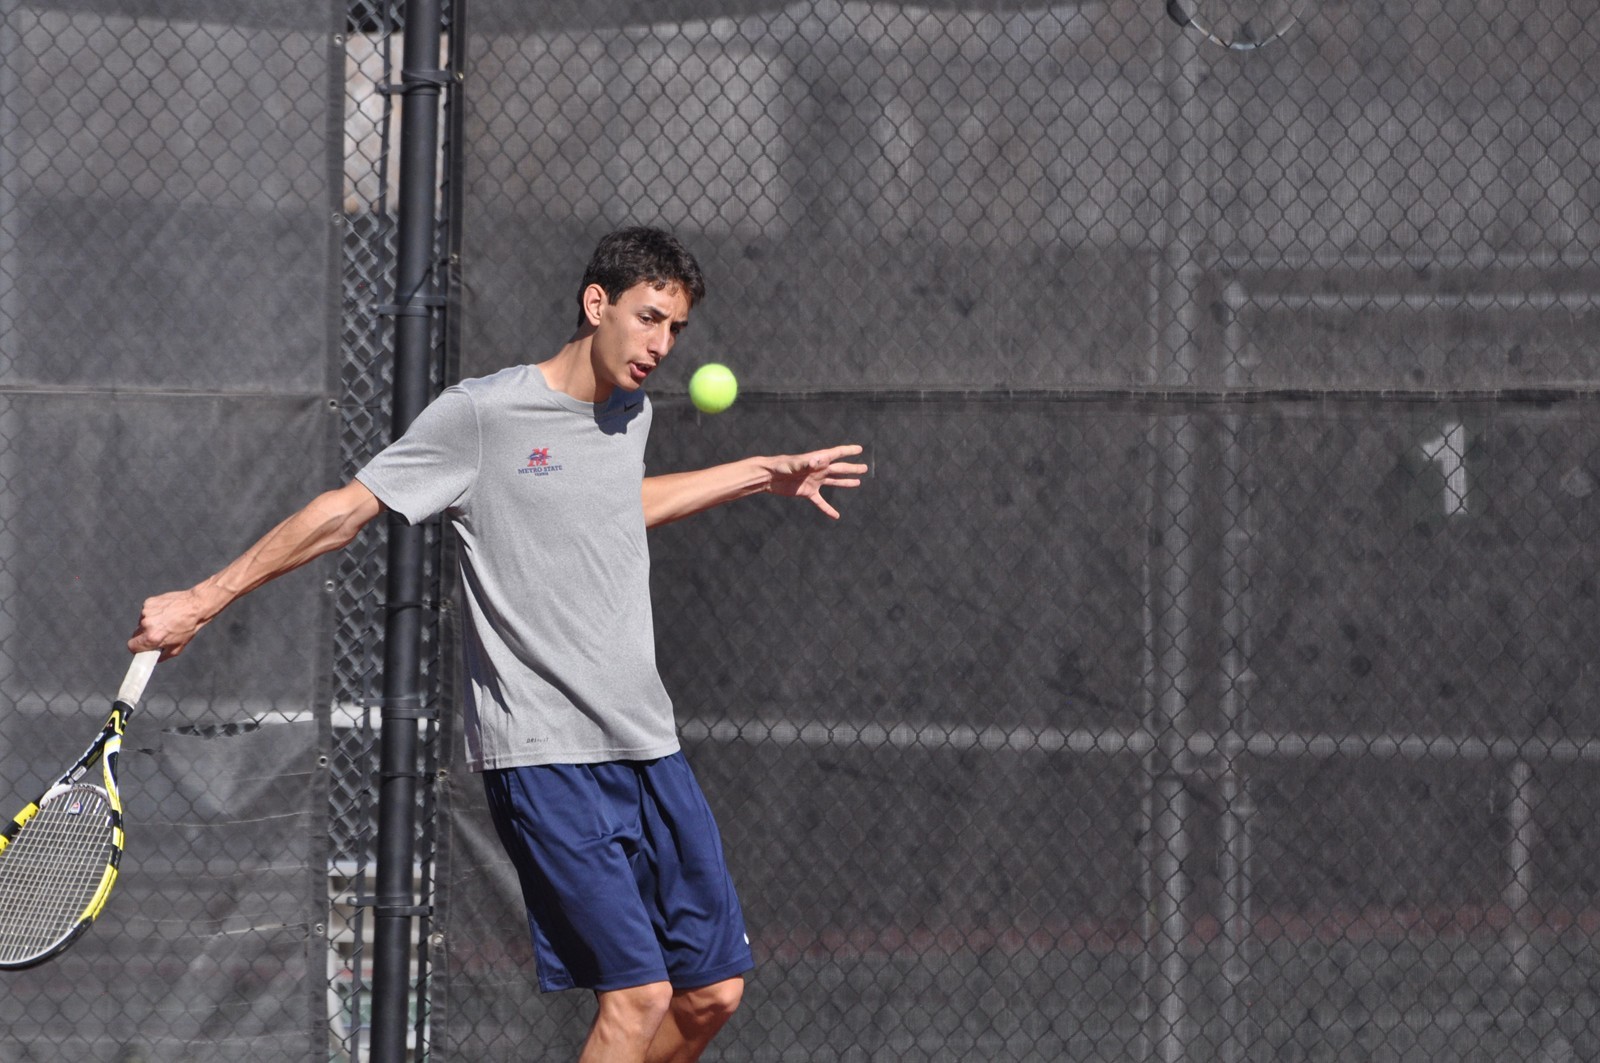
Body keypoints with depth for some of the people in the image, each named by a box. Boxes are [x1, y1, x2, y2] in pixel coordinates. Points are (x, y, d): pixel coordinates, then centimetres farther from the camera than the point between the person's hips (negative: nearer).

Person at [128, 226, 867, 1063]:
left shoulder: (630, 413, 12)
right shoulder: (480, 414, -11)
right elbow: (347, 509, -6)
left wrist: (765, 477, 36)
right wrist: (203, 600, -6)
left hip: (648, 744, 8)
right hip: (546, 756, -8)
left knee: (712, 993, 7)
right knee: (637, 995, -15)